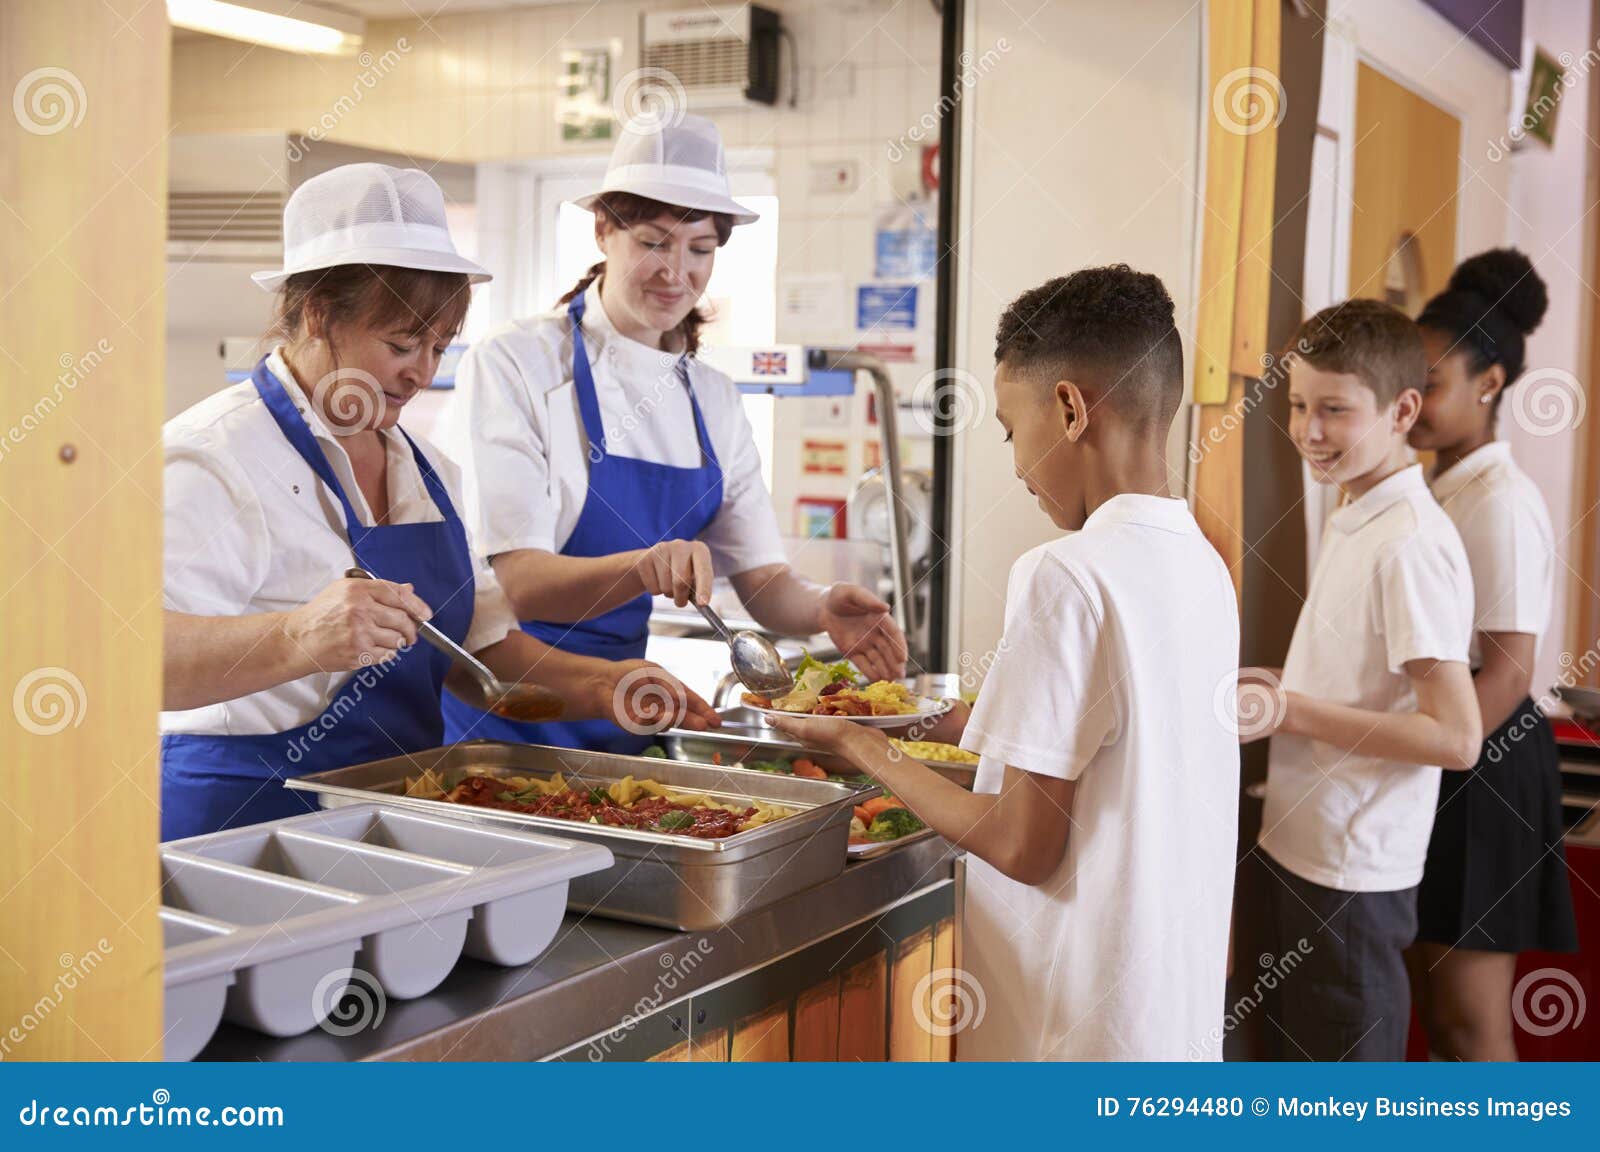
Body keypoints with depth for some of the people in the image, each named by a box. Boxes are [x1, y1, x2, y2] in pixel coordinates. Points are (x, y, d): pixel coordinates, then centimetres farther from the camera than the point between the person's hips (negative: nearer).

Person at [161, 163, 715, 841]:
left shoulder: (421, 466, 15)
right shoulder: (213, 460, -11)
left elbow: (476, 642, 20)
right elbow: (148, 654, -25)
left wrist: (593, 686, 4)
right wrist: (297, 640, -39)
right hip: (249, 816, -6)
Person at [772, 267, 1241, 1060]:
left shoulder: (1068, 577, -19)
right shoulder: (1205, 567, 5)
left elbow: (1024, 844, -18)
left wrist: (864, 749, -6)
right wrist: (960, 722, 20)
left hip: (1070, 1029, -8)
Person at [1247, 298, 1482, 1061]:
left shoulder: (1411, 543, -19)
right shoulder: (1355, 520, 8)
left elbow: (1455, 737, -22)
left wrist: (1292, 712, -20)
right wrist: (1279, 689, 3)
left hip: (1354, 872, -9)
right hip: (1306, 850, 9)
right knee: (1302, 1052, 20)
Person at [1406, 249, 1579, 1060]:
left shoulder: (1500, 502, -16)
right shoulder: (1435, 491, 11)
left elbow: (1506, 674, -21)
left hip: (1477, 758, -9)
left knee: (1470, 1022, 0)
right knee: (1435, 1004, 17)